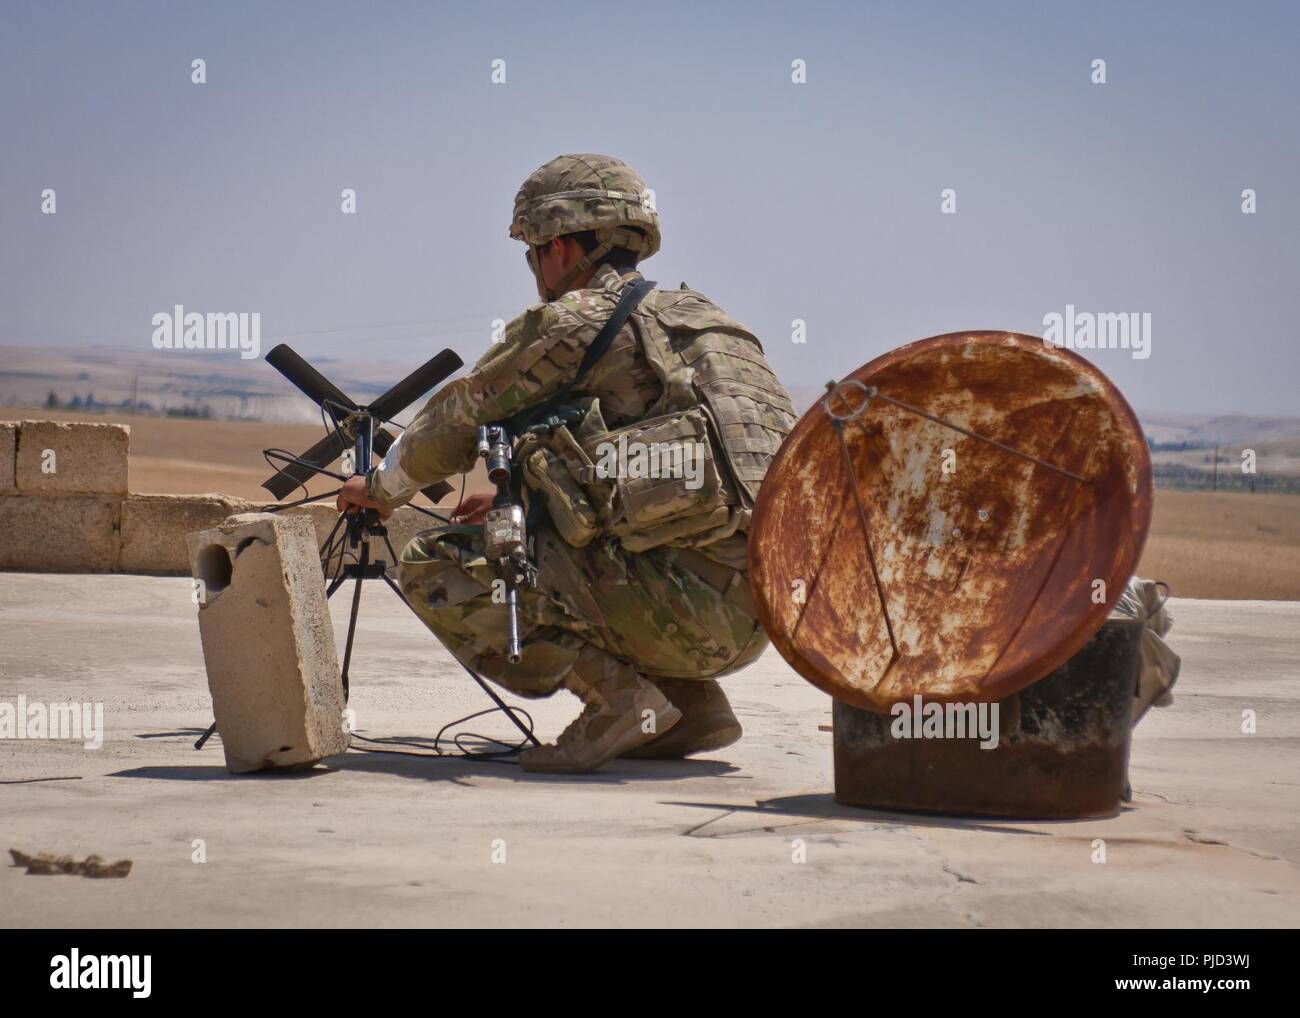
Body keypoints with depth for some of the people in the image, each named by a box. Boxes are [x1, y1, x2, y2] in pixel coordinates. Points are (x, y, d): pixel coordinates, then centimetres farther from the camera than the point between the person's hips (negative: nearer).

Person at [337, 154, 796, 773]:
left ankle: (615, 696, -10)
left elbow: (453, 425, 10)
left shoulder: (568, 326, -1)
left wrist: (381, 487, 30)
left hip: (680, 600, -8)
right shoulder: (701, 318, 23)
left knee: (433, 567, 0)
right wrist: (515, 502, 35)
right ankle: (693, 704, 15)